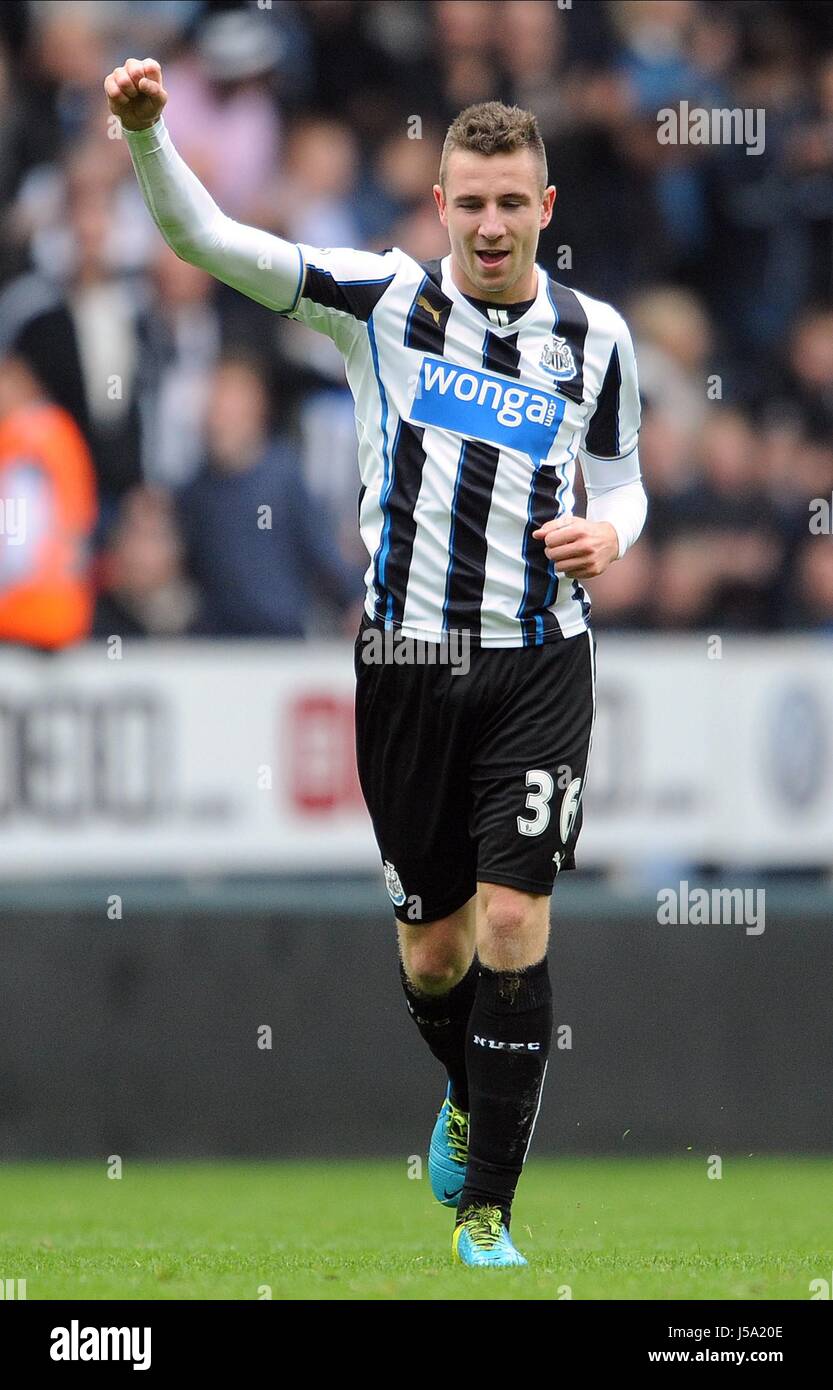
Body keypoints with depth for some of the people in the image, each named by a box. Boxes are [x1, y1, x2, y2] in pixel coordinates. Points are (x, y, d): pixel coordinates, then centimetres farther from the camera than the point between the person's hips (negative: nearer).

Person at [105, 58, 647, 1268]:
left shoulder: (595, 338, 2)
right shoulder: (382, 301, -3)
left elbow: (622, 481, 15)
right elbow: (209, 240, -11)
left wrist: (609, 532, -9)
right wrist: (146, 134, -27)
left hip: (538, 662, 0)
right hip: (408, 660, 0)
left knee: (515, 922, -11)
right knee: (433, 949, 7)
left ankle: (486, 1212, -3)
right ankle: (468, 1097, 42)